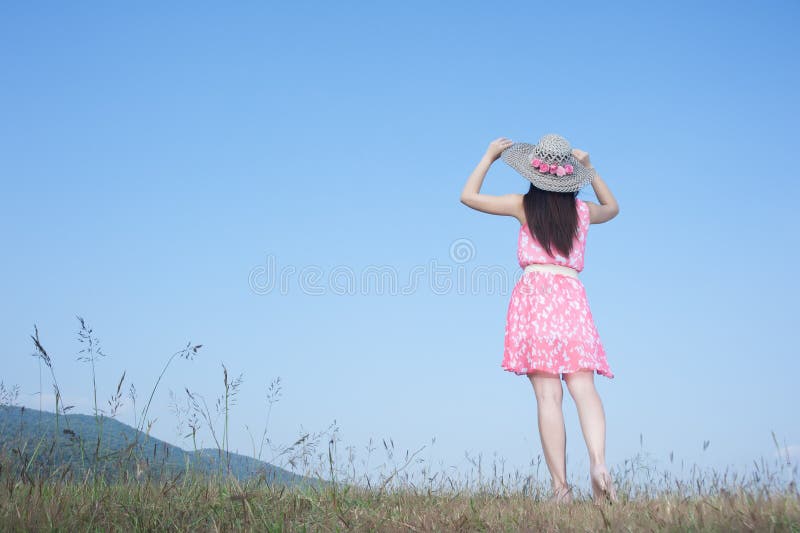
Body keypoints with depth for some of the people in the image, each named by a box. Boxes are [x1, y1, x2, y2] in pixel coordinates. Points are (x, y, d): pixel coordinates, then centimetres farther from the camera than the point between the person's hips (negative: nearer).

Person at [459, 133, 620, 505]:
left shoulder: (525, 205, 7)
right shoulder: (582, 210, 15)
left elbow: (468, 196, 14)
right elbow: (612, 207, 39)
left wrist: (489, 156, 23)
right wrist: (590, 167, 36)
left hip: (534, 291, -2)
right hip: (572, 294, 2)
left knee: (548, 394, -7)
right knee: (583, 388, -5)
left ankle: (560, 485, -12)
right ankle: (598, 462, -27)